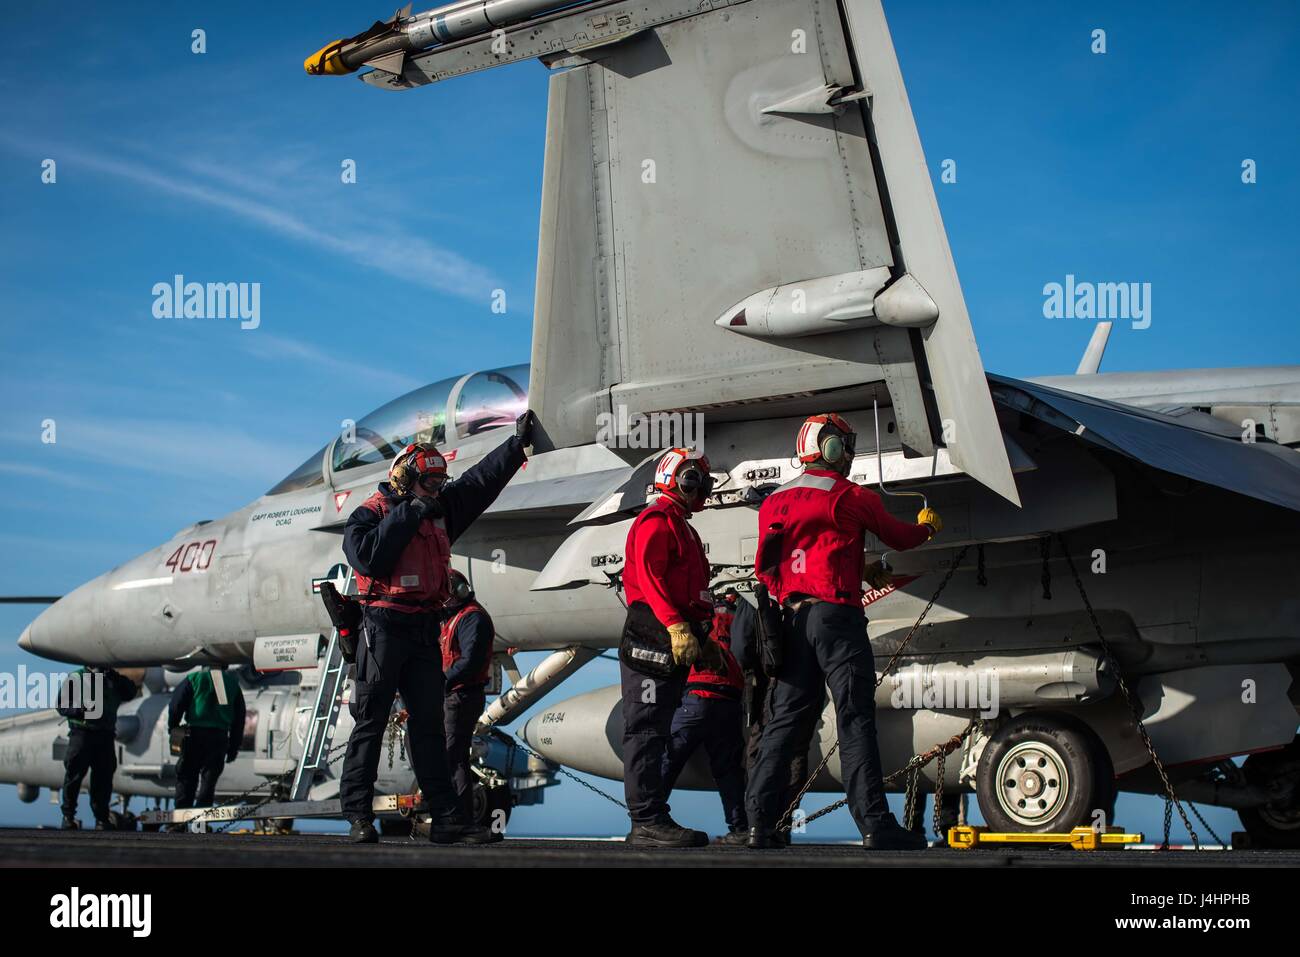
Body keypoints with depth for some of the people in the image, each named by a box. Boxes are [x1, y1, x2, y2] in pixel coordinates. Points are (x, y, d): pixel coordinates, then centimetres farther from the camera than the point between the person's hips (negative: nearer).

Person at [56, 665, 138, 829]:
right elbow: (61, 705, 1)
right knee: (74, 775, -3)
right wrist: (81, 710, -15)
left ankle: (102, 819, 10)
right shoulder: (76, 678, 4)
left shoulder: (112, 680, 17)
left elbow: (131, 692, 7)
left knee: (104, 778, 4)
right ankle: (68, 816, 5)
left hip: (105, 735, 4)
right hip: (81, 732, -4)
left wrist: (116, 677, -4)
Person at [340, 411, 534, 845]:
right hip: (385, 625, -7)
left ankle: (446, 817, 6)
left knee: (428, 723, 7)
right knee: (371, 721, -4)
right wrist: (409, 515, -15)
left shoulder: (441, 509, 16)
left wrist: (518, 443, 14)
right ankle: (359, 815, -2)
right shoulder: (369, 514, -2)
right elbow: (367, 556, -19)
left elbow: (481, 480, 18)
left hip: (424, 628, 7)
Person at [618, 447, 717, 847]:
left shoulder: (680, 527, 27)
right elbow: (650, 578, -18)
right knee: (647, 730, -11)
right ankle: (648, 821, -14)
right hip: (654, 636, -11)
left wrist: (700, 634, 22)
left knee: (655, 732, 10)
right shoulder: (657, 521, -5)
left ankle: (650, 822, 13)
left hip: (675, 640, 11)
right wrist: (677, 627, -26)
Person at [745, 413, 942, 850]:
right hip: (835, 614, -6)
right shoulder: (850, 496, -2)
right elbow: (899, 537, 11)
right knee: (855, 718, -7)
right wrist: (928, 526, 31)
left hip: (794, 617, 6)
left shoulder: (774, 502, 16)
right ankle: (875, 826, -10)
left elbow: (765, 568, 17)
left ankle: (759, 820, 2)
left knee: (787, 719, 7)